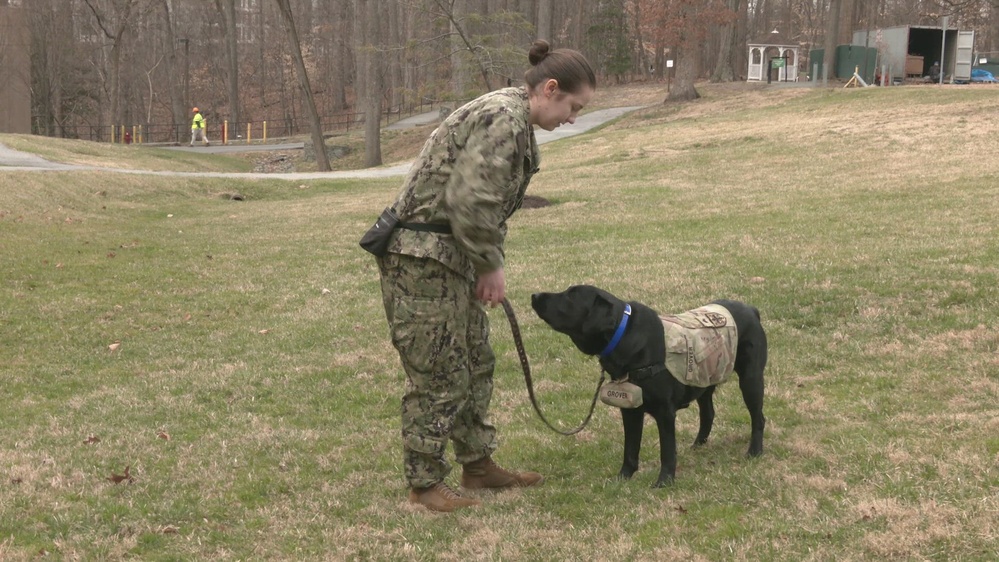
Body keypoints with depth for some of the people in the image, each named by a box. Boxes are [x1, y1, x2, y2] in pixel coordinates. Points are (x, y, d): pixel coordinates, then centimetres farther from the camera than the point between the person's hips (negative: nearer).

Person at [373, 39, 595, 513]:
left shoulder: (515, 123, 15)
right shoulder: (502, 119, -19)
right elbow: (469, 202, -25)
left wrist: (487, 267, 9)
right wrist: (491, 265, -13)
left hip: (451, 258, 11)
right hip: (421, 259, -11)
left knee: (475, 364, 17)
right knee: (437, 376, -2)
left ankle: (478, 466, 29)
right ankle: (424, 484, 10)